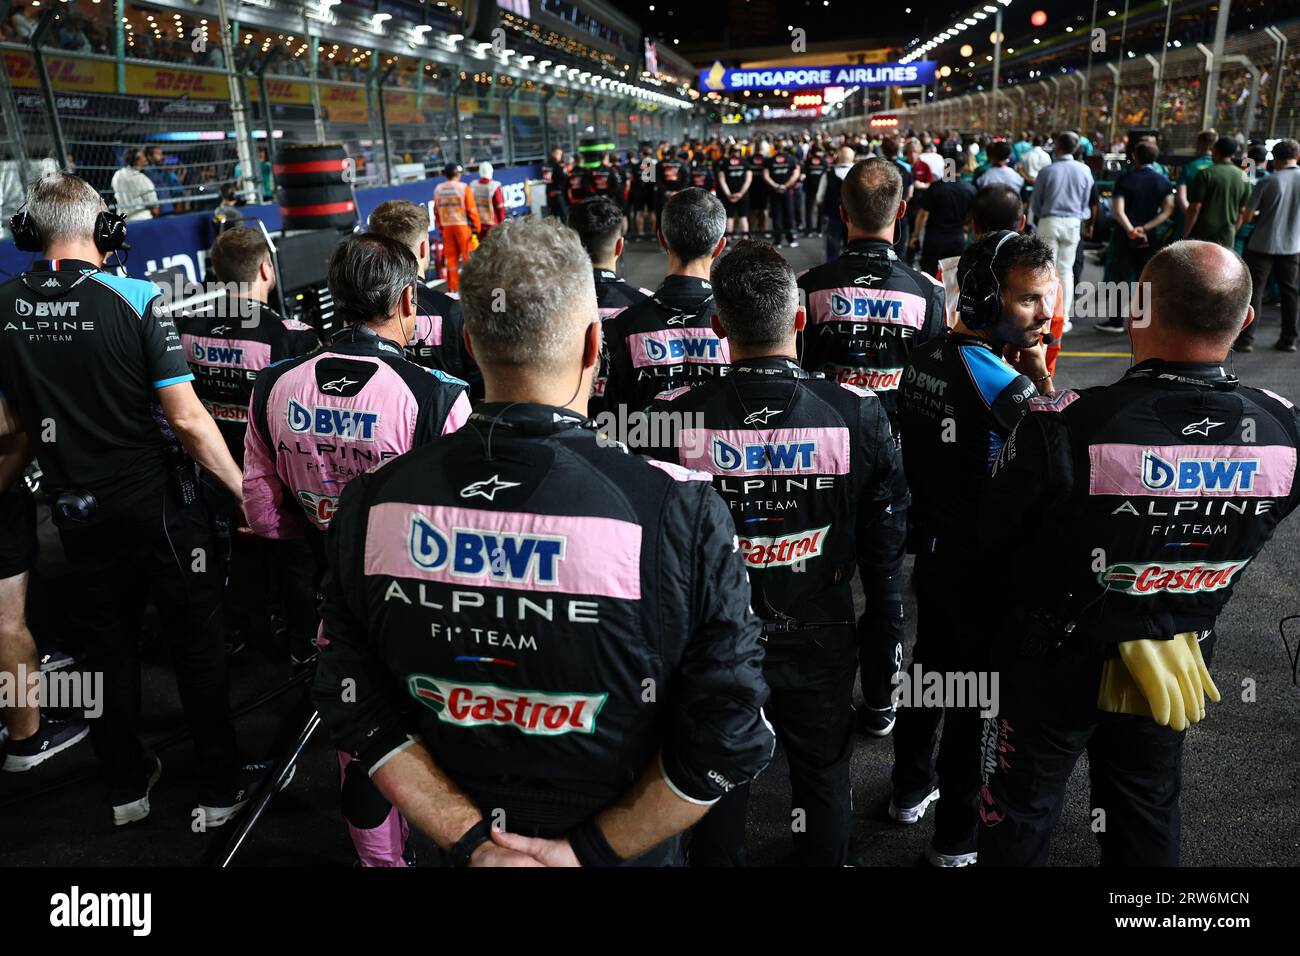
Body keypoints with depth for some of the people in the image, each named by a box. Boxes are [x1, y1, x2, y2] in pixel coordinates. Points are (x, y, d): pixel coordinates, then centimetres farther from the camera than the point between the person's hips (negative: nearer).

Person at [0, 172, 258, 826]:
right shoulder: (134, 299, -16)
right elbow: (187, 418, -19)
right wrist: (246, 490, -10)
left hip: (77, 508, 4)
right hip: (158, 501, -4)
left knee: (109, 644, 19)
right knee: (196, 640, 9)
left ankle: (125, 787, 33)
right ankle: (220, 788, 19)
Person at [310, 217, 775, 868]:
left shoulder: (373, 504, -18)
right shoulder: (680, 513, -27)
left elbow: (359, 714, -11)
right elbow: (728, 740, -21)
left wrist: (471, 837, -8)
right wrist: (593, 850, -13)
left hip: (462, 843, 2)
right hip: (631, 849, -2)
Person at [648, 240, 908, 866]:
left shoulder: (676, 418, -19)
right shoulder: (857, 415, -16)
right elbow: (884, 538, -6)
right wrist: (883, 628, 10)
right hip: (821, 640, 1)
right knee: (824, 775, 25)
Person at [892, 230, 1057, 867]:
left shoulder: (924, 358, -2)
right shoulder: (1000, 381, -26)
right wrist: (1038, 371, -14)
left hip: (931, 548, 7)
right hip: (984, 568, -7)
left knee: (931, 665, 24)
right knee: (977, 693, 9)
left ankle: (911, 790, 43)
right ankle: (956, 837, 26)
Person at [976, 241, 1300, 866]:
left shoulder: (1062, 427, -33)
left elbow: (994, 541, -18)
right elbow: (1241, 530, 0)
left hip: (1059, 662, -3)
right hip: (1181, 666, 4)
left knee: (1021, 815, 19)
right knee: (1148, 819, 27)